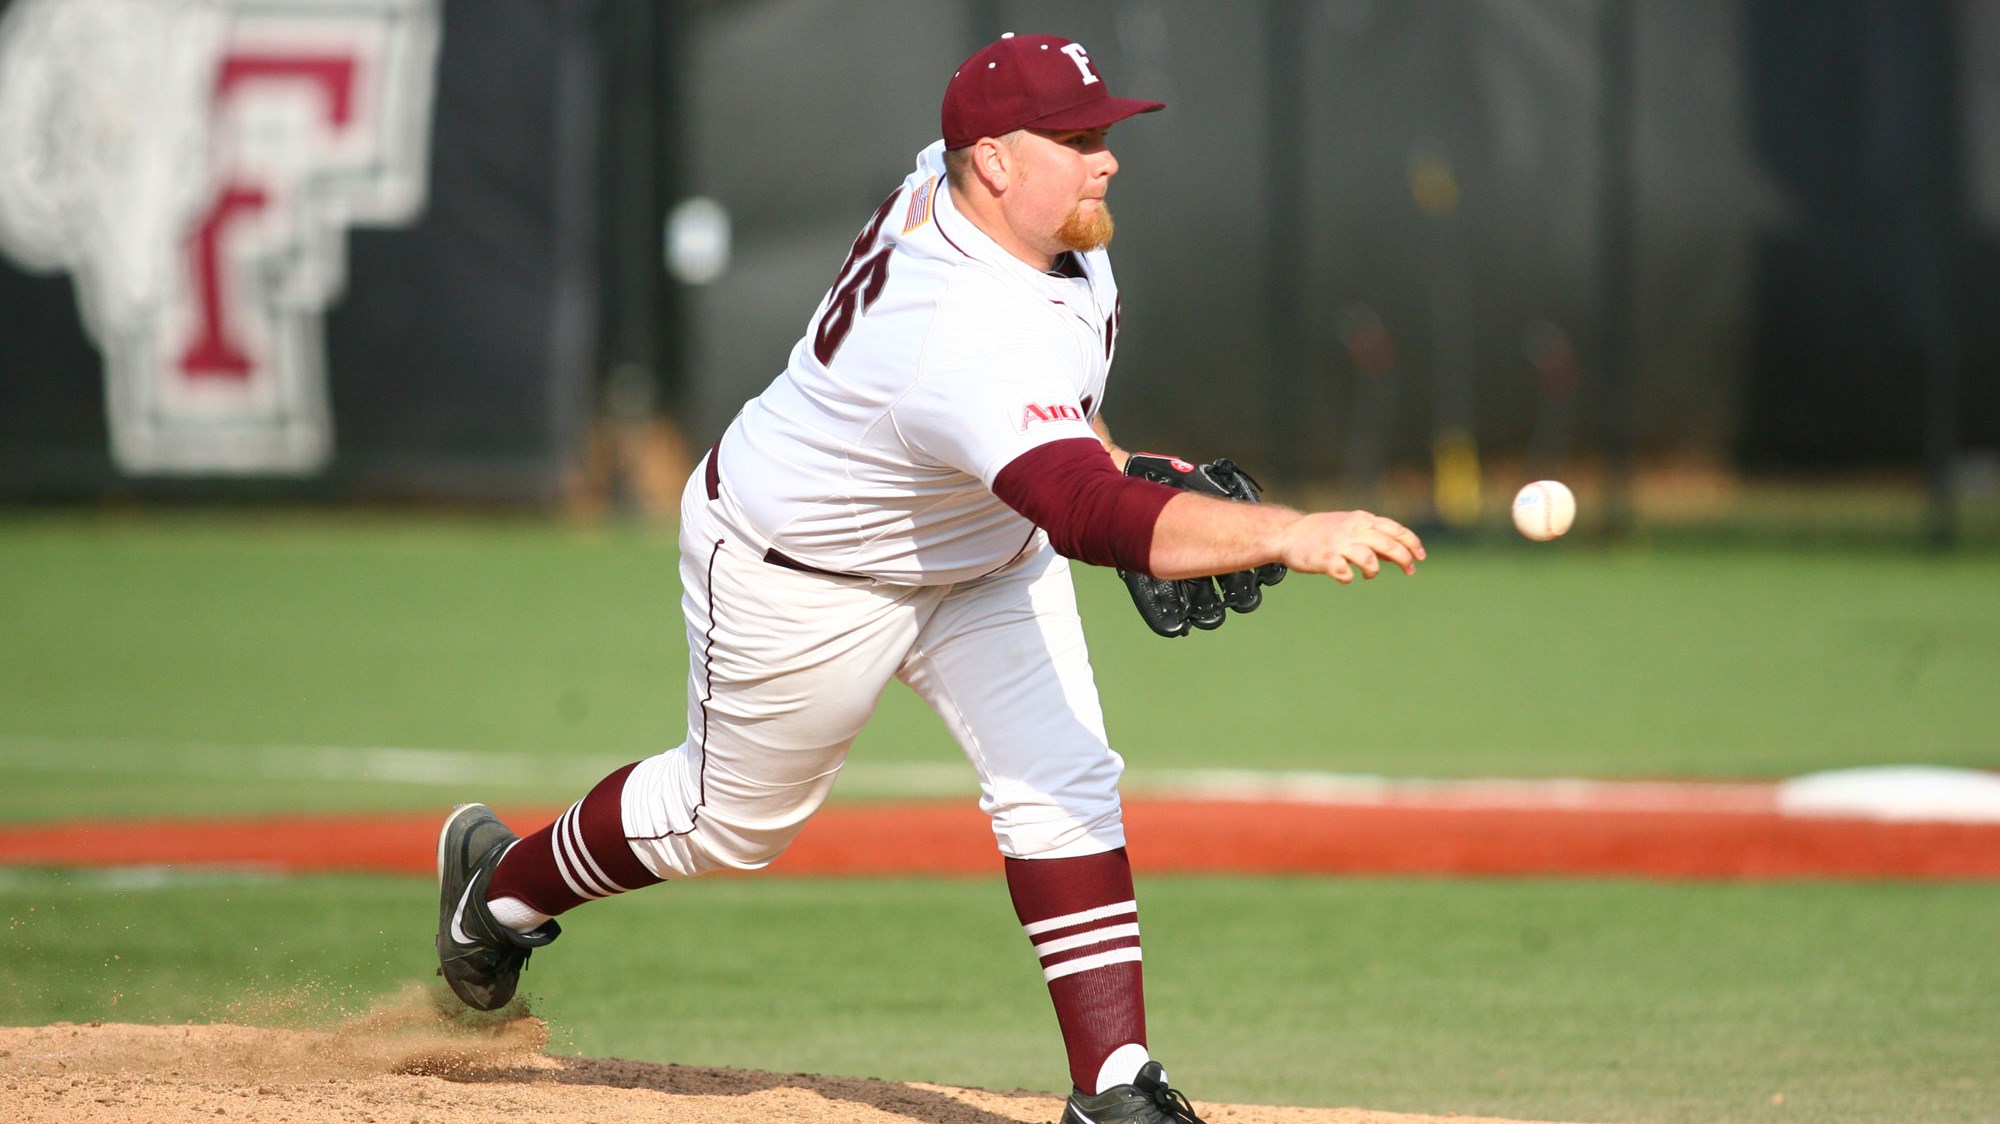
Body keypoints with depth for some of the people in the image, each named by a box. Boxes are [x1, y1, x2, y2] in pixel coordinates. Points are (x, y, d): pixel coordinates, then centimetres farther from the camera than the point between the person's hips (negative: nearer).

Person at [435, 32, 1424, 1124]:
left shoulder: (947, 176, -16)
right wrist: (1283, 532, -66)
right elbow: (1087, 515, -56)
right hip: (804, 574, -8)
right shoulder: (973, 343, -44)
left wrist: (1099, 450, 5)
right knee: (734, 813, 14)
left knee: (1065, 785, -8)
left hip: (982, 549, 8)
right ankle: (505, 883, 42)